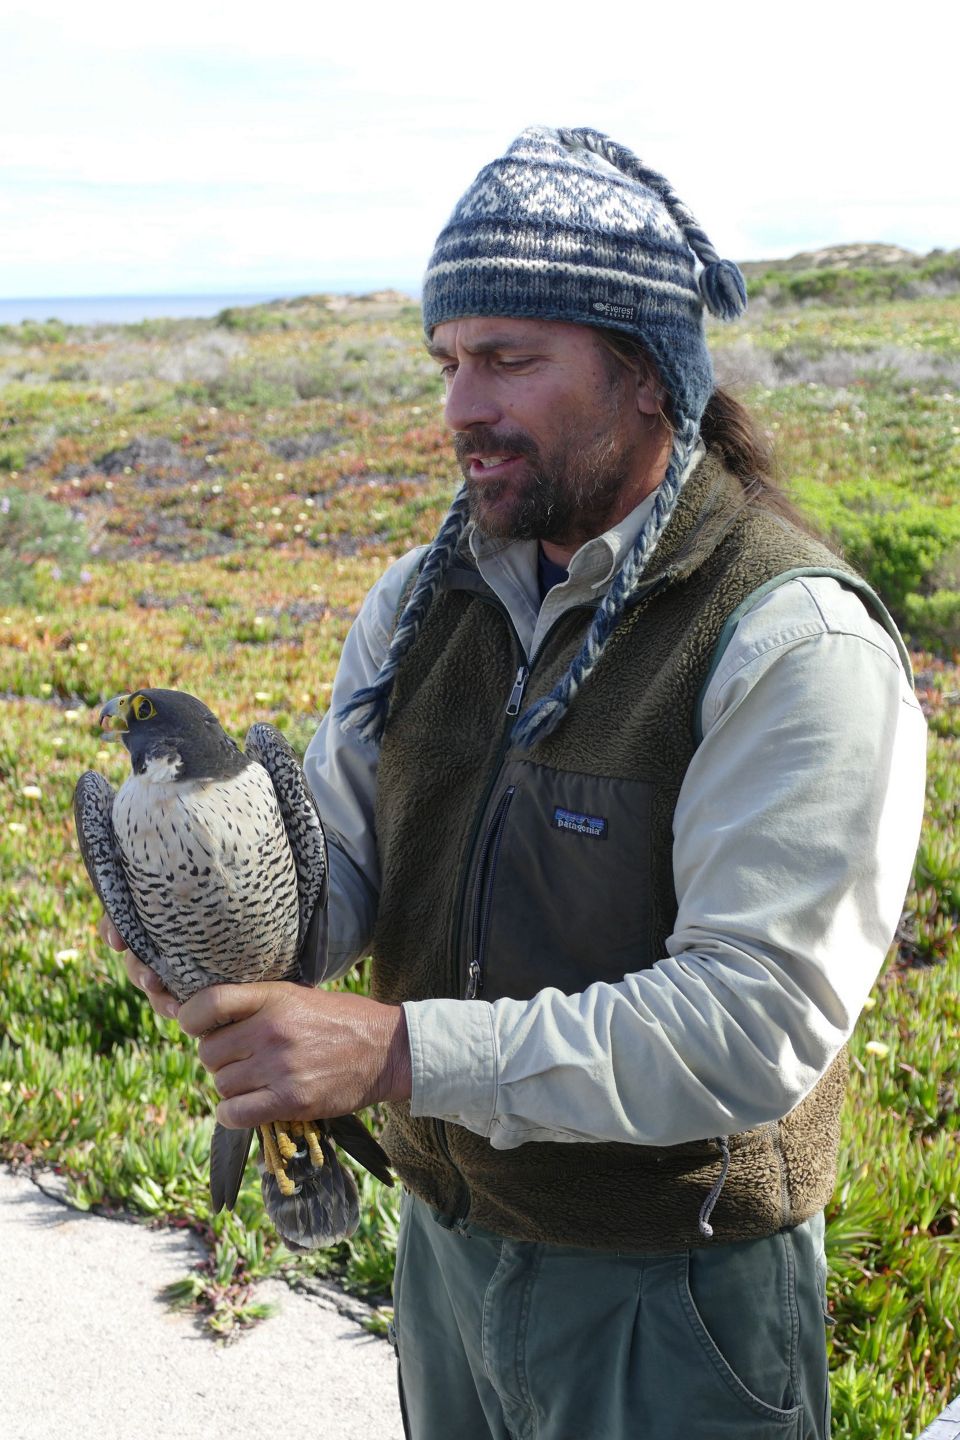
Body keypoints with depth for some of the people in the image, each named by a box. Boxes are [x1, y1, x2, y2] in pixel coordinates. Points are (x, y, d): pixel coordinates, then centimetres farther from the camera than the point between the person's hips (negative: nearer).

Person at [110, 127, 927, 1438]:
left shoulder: (798, 644, -22)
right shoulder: (426, 596, 0)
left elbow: (753, 1026, -28)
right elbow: (339, 850, 1)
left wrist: (395, 1050, -34)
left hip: (668, 1295, -5)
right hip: (444, 1240, 6)